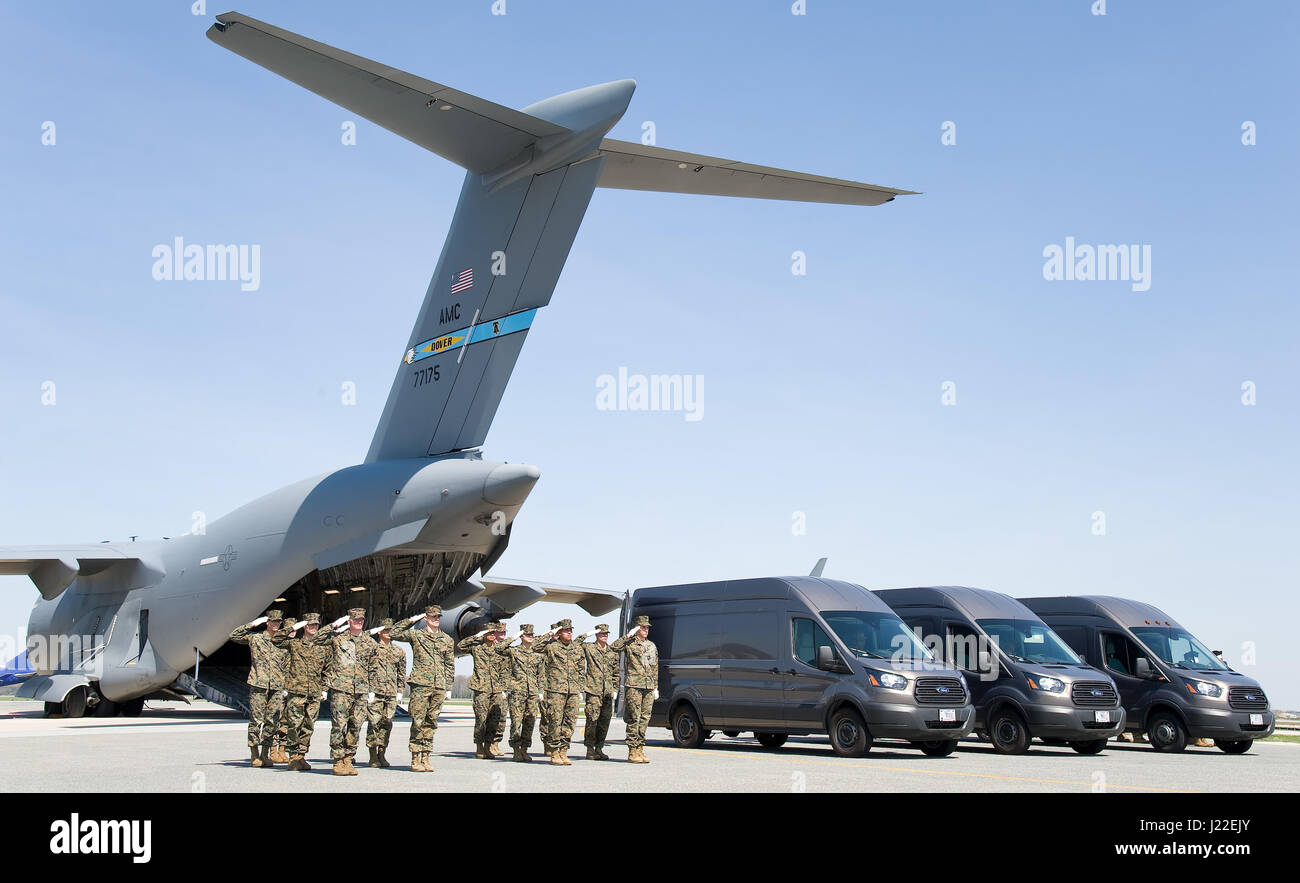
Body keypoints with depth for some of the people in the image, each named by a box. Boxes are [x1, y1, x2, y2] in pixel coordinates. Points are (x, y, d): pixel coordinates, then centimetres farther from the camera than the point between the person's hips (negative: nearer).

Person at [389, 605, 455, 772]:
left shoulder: (447, 640, 14)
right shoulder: (416, 635, 4)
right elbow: (394, 634, -1)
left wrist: (449, 687, 13)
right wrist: (411, 621, -3)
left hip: (439, 687, 4)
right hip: (420, 684, -4)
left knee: (431, 723, 6)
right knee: (418, 722, -6)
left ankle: (426, 757, 11)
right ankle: (415, 759, -1)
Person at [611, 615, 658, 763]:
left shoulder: (652, 646, 20)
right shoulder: (629, 643, 2)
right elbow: (613, 647, -15)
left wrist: (656, 687, 18)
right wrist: (628, 636, -14)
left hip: (649, 687, 6)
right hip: (634, 685, -6)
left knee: (645, 718, 4)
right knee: (634, 719, -7)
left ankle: (640, 749, 9)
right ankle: (633, 751, -5)